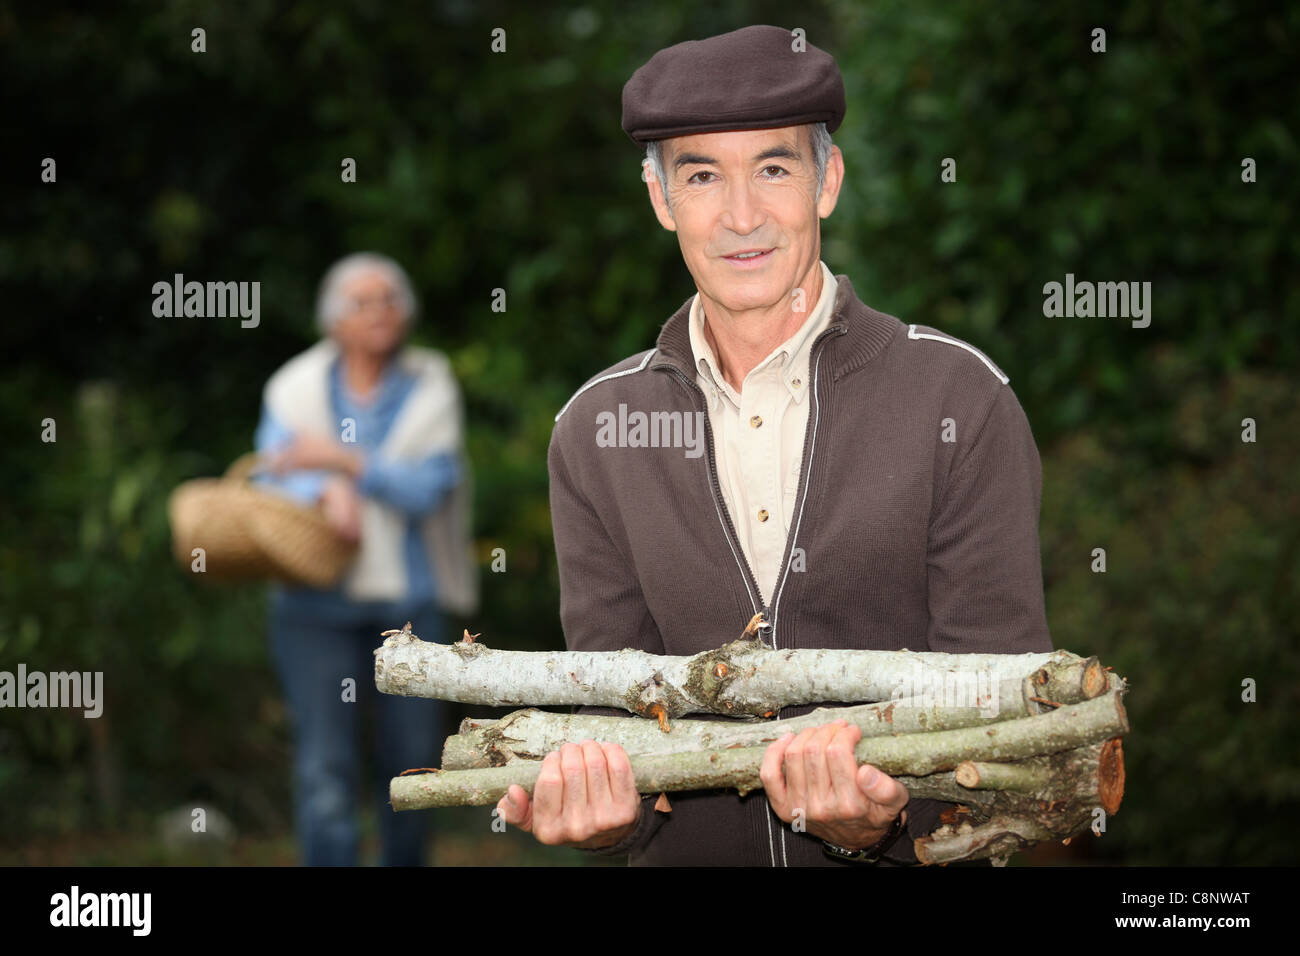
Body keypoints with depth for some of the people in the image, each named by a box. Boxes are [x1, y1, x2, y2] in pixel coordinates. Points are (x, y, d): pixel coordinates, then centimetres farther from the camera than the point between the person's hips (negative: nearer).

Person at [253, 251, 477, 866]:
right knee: (325, 766, -10)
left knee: (411, 758, 8)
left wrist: (341, 460, -20)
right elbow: (277, 478, -8)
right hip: (316, 602, -1)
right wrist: (329, 493, -30)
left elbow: (429, 487, -9)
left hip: (408, 600, 1)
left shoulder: (430, 390, 3)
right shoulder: (294, 389, 4)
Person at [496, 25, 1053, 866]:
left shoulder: (961, 400, 0)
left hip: (911, 867, -2)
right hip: (689, 859, 2)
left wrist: (884, 818, -21)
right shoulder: (594, 433, 9)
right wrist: (599, 805, -15)